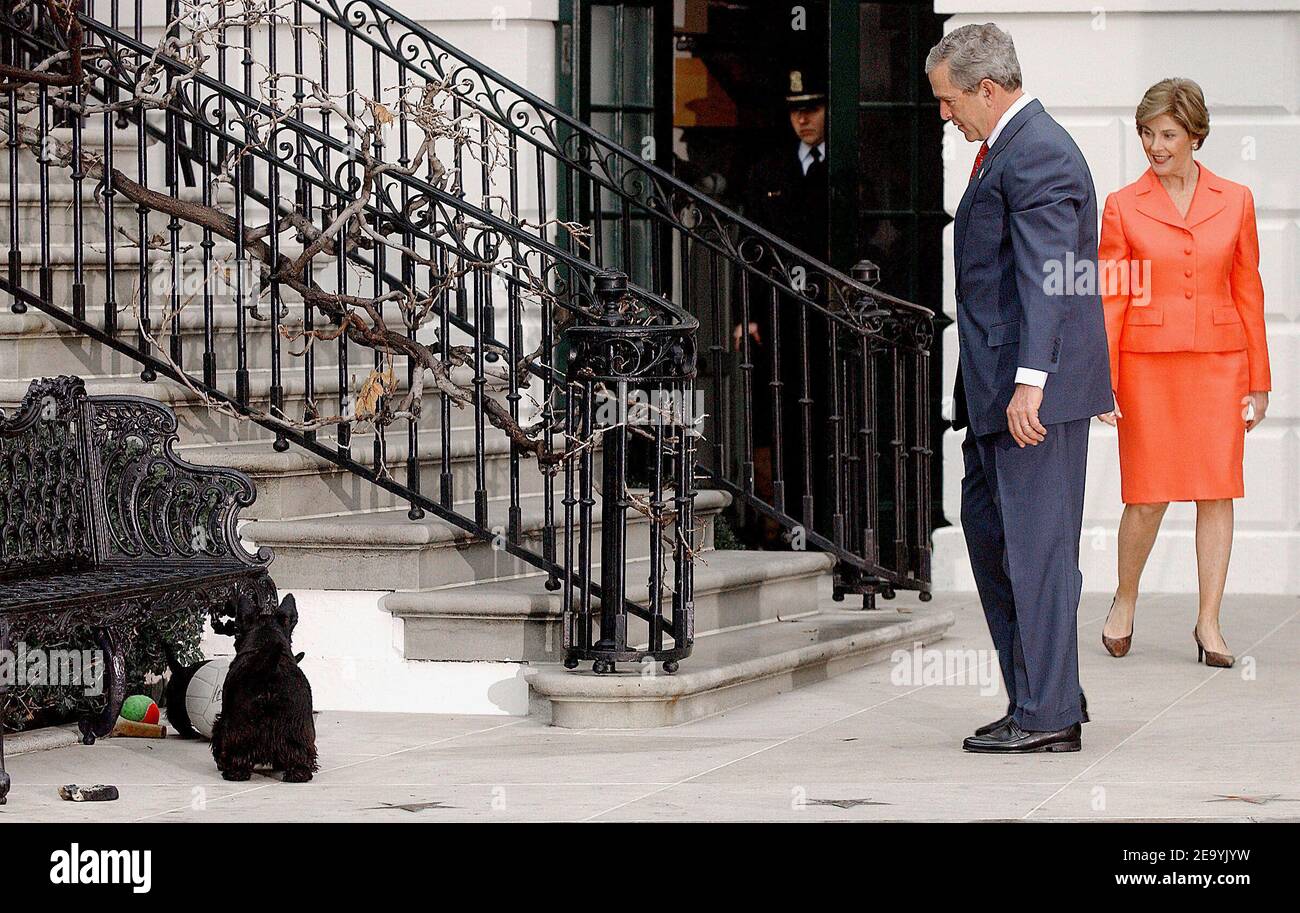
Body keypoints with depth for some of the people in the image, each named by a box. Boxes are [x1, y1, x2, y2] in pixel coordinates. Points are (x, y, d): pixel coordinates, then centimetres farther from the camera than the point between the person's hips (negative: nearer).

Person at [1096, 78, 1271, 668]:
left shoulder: (1235, 201, 6)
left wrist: (1258, 380, 7)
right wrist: (1102, 382, -4)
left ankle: (1208, 623, 7)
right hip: (1148, 365, -2)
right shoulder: (1124, 206, 2)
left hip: (1219, 362, 2)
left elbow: (1247, 292, 9)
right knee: (1148, 497, -1)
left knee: (1217, 492, -1)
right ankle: (1124, 602, 23)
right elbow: (1109, 299, 2)